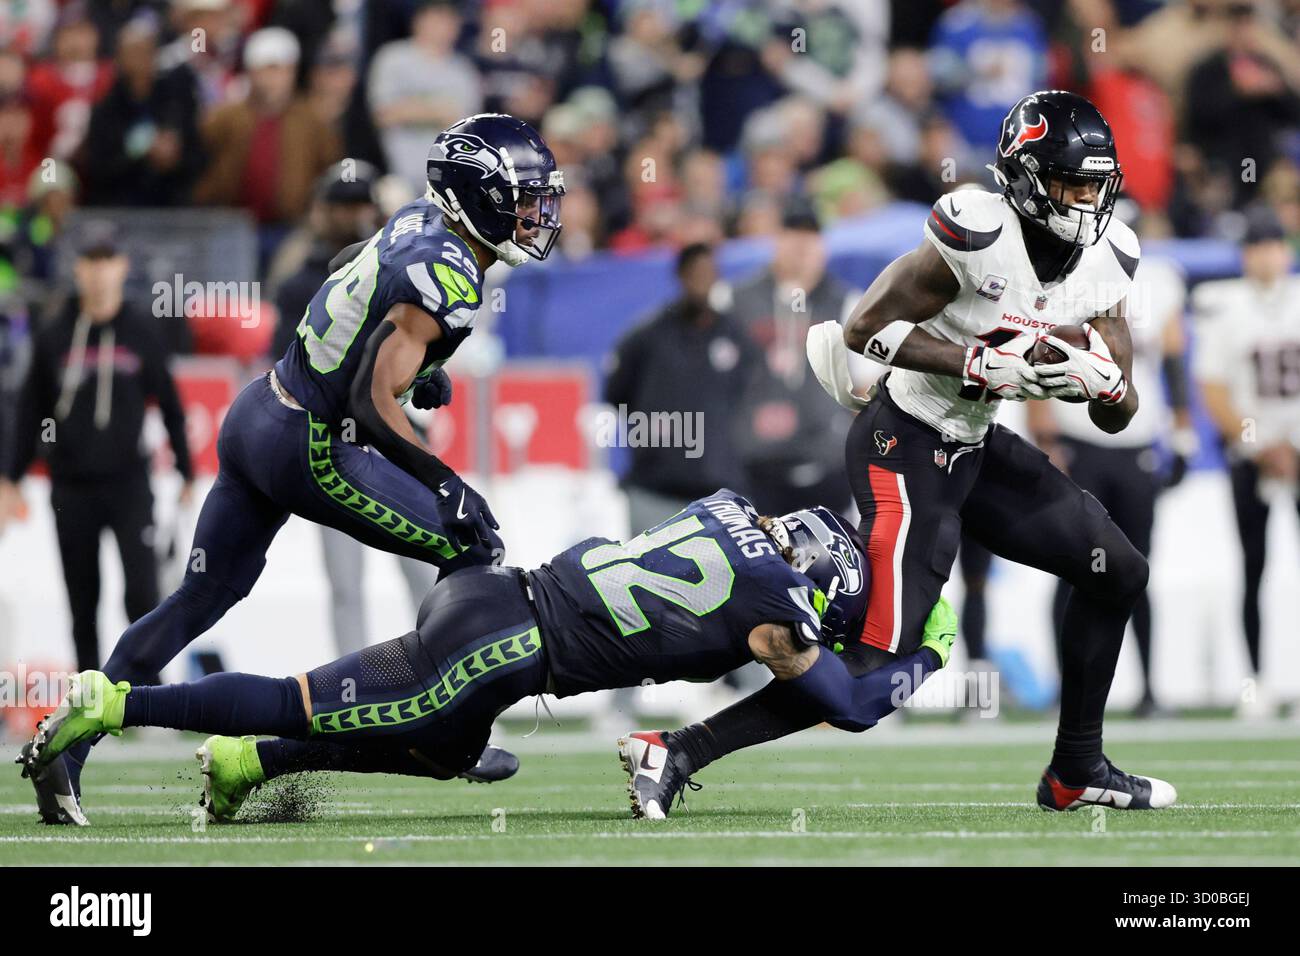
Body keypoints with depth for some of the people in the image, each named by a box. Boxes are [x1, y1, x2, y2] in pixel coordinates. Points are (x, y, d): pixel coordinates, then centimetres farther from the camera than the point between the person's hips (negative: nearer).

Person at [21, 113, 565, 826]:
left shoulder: (417, 220, 7)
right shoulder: (448, 280, -21)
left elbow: (346, 265, 30)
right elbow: (372, 402, -25)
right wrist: (444, 483, -25)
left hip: (254, 416, 9)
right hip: (306, 451, -9)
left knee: (200, 598, 14)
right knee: (475, 548, -1)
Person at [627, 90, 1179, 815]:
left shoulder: (1105, 261, 1)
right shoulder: (981, 236, -22)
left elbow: (1119, 416, 5)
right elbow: (866, 328, -18)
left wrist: (1099, 381, -18)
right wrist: (980, 365, -23)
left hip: (975, 449, 9)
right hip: (906, 448, -9)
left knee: (1118, 573, 13)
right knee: (878, 666, -16)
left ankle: (1076, 772, 25)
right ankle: (682, 752, -13)